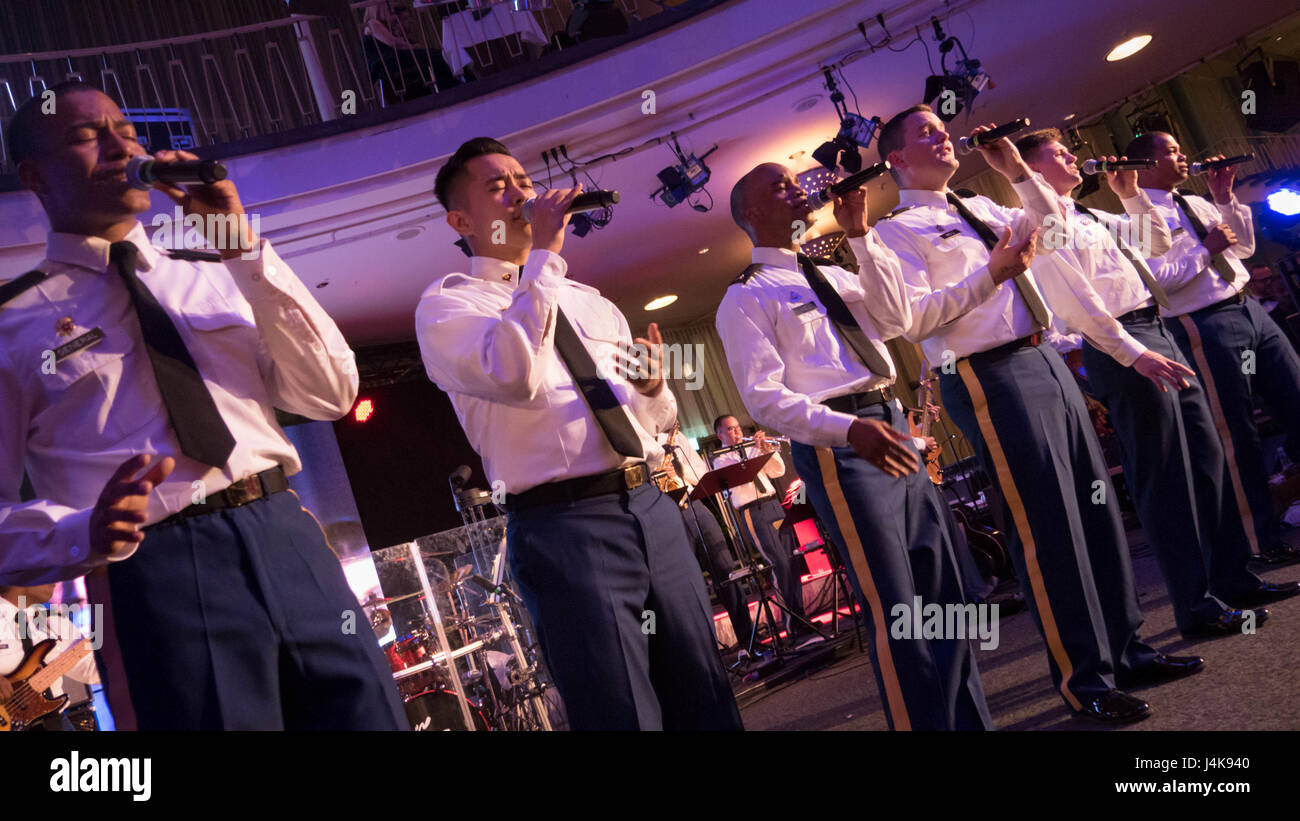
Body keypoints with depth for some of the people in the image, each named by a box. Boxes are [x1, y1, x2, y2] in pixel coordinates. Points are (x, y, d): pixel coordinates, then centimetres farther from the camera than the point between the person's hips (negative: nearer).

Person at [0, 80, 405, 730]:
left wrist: (243, 248, -2)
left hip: (291, 540, 3)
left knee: (370, 717, 6)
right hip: (155, 574, -3)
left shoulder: (216, 276, 15)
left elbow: (329, 395, 3)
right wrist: (88, 534, -17)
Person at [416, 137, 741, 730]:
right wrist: (544, 255, -13)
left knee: (707, 703, 10)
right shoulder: (446, 303, 2)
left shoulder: (587, 300, 22)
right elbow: (514, 375, -21)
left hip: (651, 506, 6)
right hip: (565, 524, -6)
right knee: (626, 716, -4)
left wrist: (654, 388, 0)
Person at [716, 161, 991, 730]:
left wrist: (861, 235, 4)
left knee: (942, 590, 13)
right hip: (835, 446, -8)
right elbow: (764, 397, -13)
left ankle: (971, 719, 27)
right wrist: (849, 429, -27)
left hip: (890, 423, 8)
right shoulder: (745, 297, -2)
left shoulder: (829, 275, 22)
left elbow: (895, 320, 8)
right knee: (894, 609, -6)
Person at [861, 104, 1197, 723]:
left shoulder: (980, 208, 22)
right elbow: (913, 320, -14)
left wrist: (1017, 172, 14)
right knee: (1046, 527, -5)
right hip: (989, 377, -8)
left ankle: (1124, 647, 27)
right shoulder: (898, 230, -4)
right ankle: (1083, 678, 9)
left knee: (1096, 505, 11)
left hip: (1045, 358, 8)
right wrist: (990, 275, -18)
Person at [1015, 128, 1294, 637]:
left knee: (1207, 457, 13)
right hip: (1120, 346, -10)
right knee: (1165, 480, -6)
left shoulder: (1092, 217, 22)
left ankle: (1233, 579, 25)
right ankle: (1196, 607, 2)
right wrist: (1134, 354, -24)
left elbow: (1157, 244, 33)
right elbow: (1074, 300, -19)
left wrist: (1131, 193, 22)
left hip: (1157, 335, 10)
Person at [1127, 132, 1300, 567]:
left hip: (1249, 308, 9)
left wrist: (1225, 198, 11)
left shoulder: (1196, 204, 17)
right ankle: (1264, 541, 10)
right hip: (1207, 326, -8)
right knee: (1238, 436, -2)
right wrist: (1205, 248, -12)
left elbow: (1244, 247, 21)